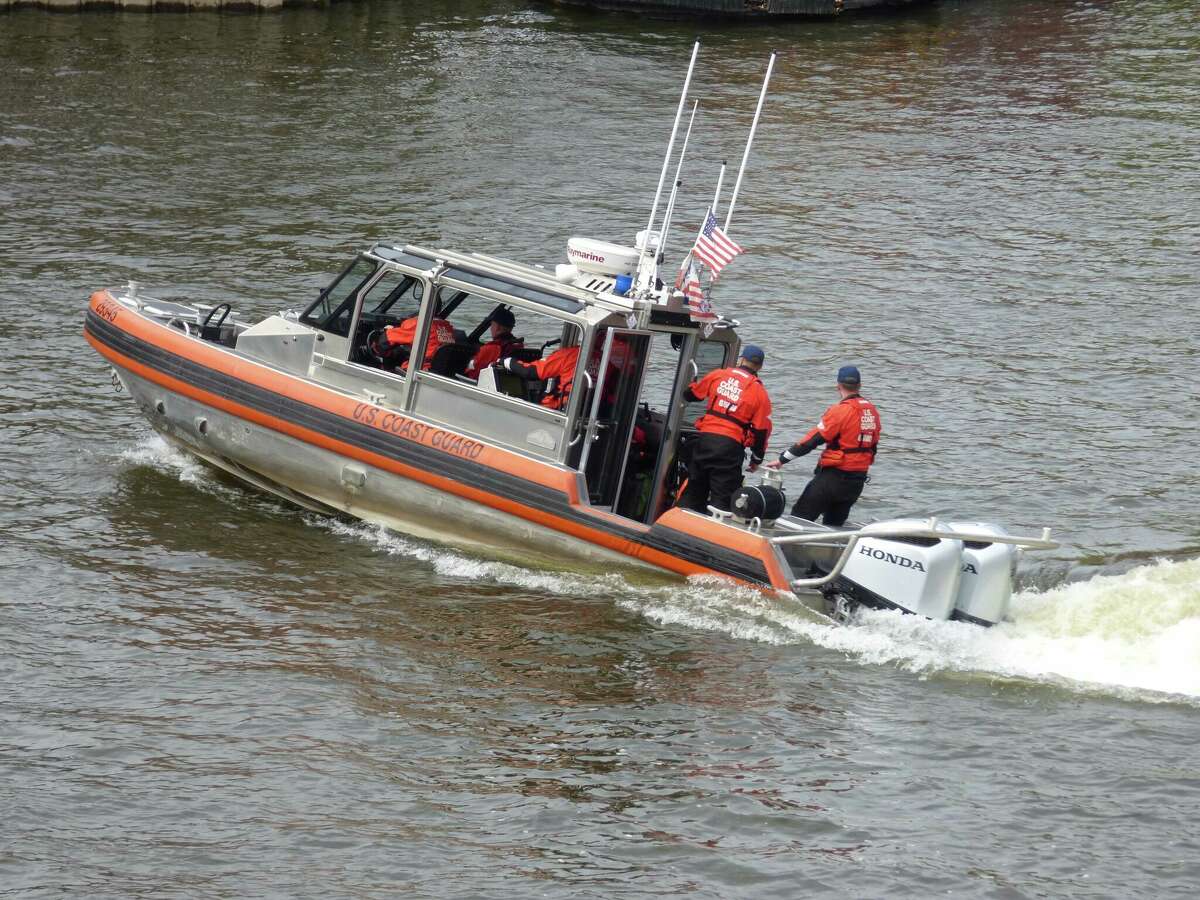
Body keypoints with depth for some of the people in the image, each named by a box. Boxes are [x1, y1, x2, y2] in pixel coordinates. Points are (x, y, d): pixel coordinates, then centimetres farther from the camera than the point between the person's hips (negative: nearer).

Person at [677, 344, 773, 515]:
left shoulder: (718, 375, 6)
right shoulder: (759, 393, 0)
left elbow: (690, 394, 18)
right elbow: (762, 430, 1)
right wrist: (757, 459, 13)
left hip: (705, 437, 3)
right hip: (731, 446, -3)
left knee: (694, 490, 15)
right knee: (721, 498, 0)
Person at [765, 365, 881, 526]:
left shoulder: (840, 411, -16)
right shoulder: (872, 410, 6)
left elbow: (813, 439, -17)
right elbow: (873, 446, 15)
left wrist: (782, 459, -12)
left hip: (834, 475, -7)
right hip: (858, 480, 7)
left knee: (800, 517, -4)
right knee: (834, 523, 16)